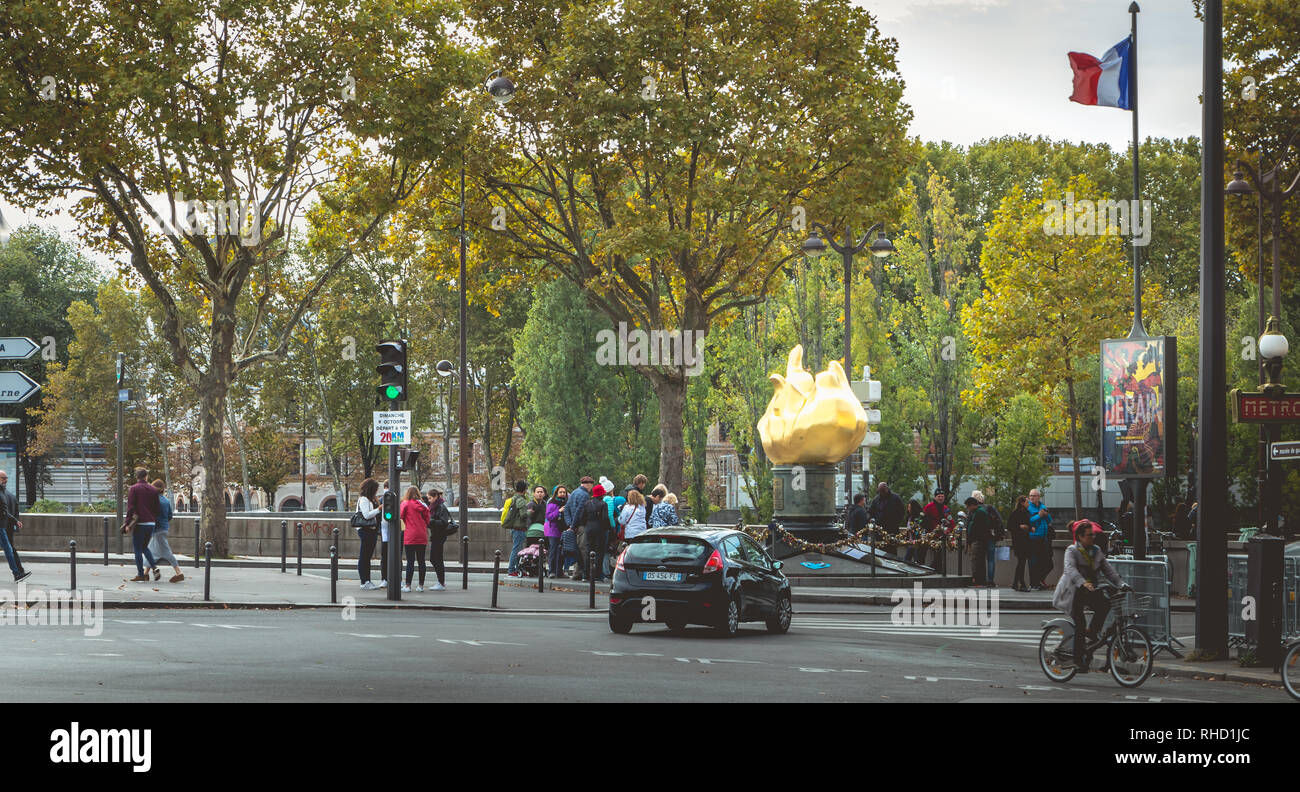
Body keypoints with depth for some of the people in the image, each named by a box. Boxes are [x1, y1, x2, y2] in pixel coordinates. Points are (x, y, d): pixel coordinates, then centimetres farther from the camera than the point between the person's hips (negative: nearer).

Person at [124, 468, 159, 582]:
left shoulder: (133, 489, -4)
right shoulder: (153, 490, 10)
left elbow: (130, 508, -9)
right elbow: (156, 508, 12)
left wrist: (128, 524, -7)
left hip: (140, 523, -5)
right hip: (151, 523, 5)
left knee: (138, 549, 1)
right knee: (144, 547, 18)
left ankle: (140, 574, -2)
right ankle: (154, 567, 0)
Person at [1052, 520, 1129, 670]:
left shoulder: (1097, 551, 10)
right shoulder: (1072, 551, -9)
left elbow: (1108, 570, 5)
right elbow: (1071, 569, -27)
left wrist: (1121, 584, -11)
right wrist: (1083, 583, -44)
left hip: (1091, 591, 5)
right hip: (1074, 591, -5)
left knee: (1105, 604, -24)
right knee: (1080, 624, -11)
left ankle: (1091, 634, -6)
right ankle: (1078, 659, 0)